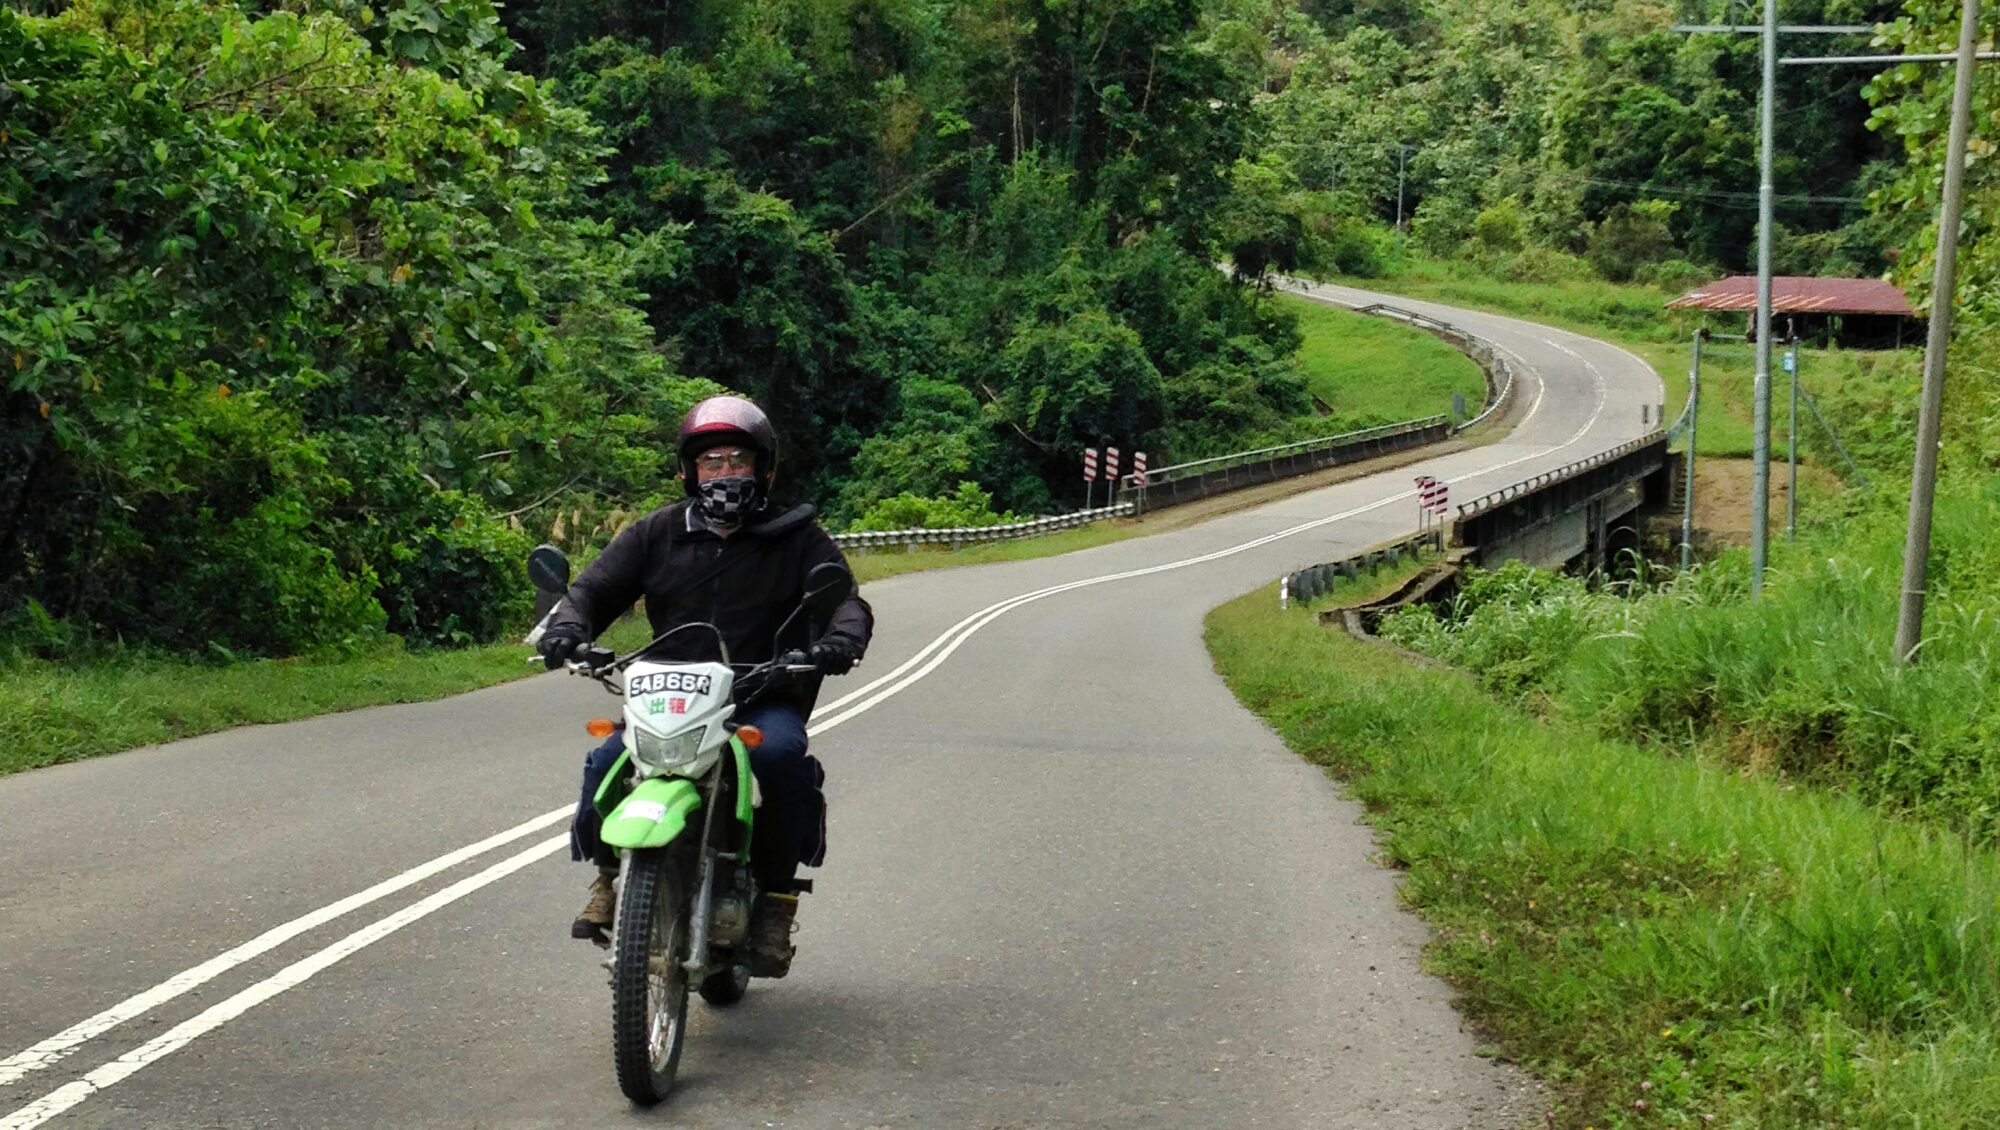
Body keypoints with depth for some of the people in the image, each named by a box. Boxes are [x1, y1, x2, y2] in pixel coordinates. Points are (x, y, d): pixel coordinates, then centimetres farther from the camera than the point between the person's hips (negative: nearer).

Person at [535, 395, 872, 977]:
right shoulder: (657, 533, 14)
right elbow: (596, 587, 10)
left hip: (765, 698, -2)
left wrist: (841, 639, -28)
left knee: (781, 753, -34)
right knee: (607, 760, -24)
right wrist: (566, 626, -14)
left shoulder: (798, 537, 8)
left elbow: (844, 600, -2)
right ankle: (610, 874, 1)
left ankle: (778, 893, -19)